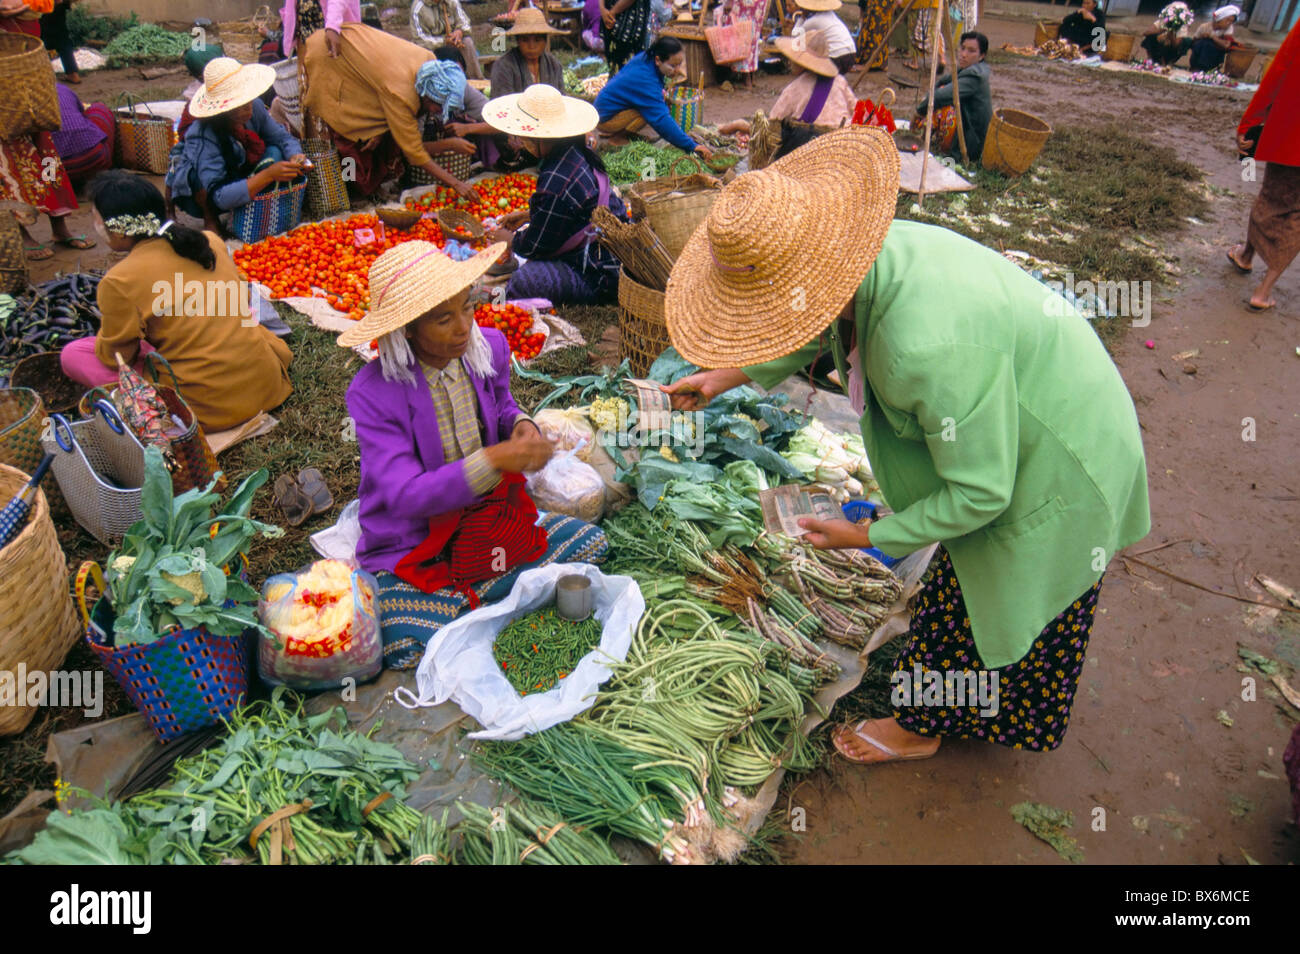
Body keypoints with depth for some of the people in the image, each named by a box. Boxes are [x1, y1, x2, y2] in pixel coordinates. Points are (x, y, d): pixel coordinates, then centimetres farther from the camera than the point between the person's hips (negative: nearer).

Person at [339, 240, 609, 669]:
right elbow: (405, 496, -28)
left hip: (487, 523, 6)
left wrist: (520, 424, -10)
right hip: (411, 550, -5)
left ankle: (460, 597, -1)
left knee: (591, 541, -4)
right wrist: (497, 459, -37)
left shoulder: (488, 347, -6)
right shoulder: (372, 392, -22)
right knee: (405, 646, -29)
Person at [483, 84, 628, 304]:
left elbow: (535, 246, -13)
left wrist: (509, 239, 7)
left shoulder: (557, 181, -25)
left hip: (598, 277, -11)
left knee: (523, 282, -28)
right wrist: (527, 216, 29)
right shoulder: (577, 154, 5)